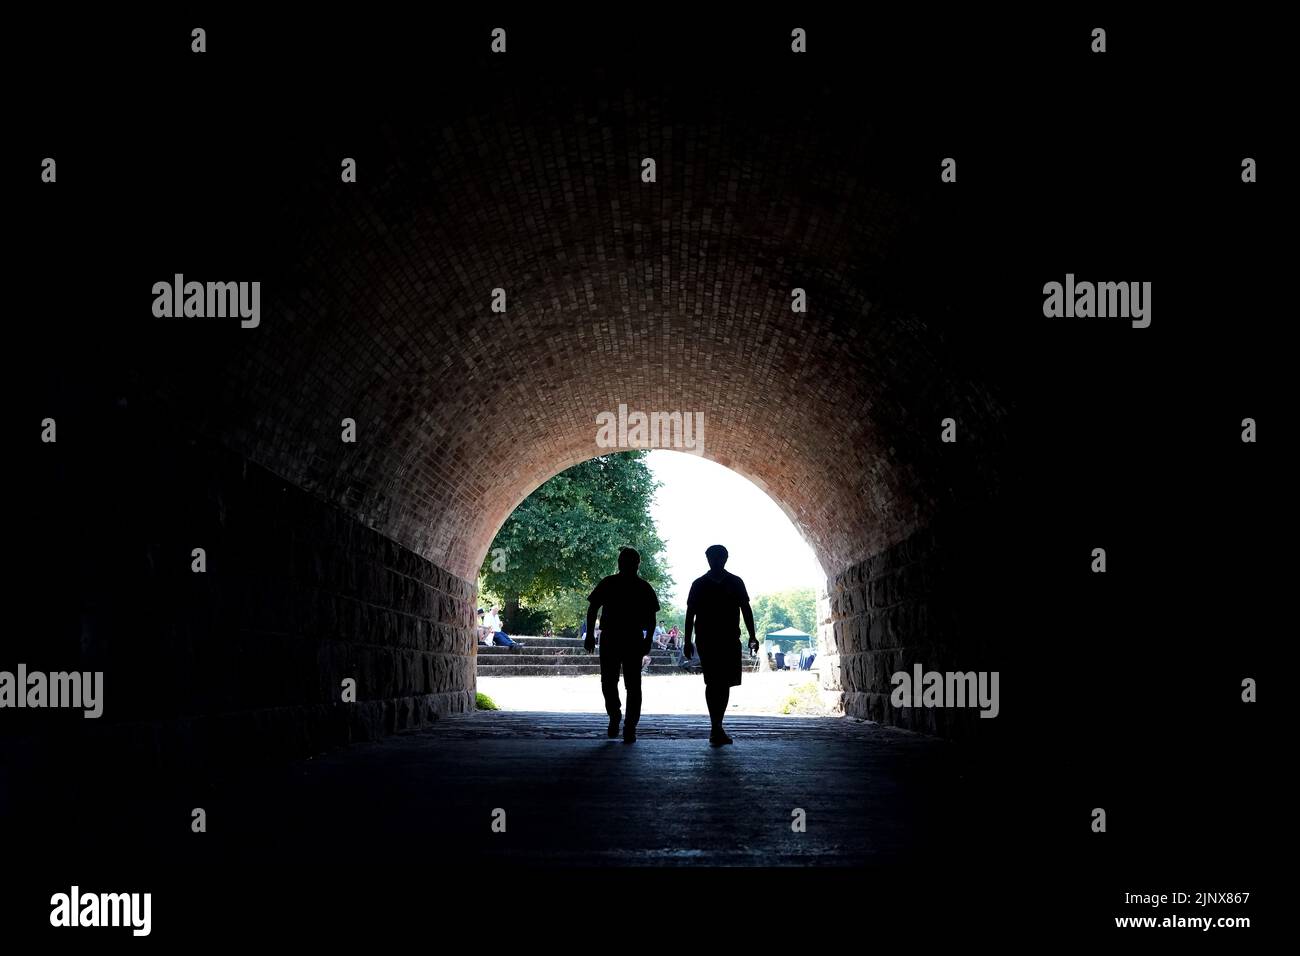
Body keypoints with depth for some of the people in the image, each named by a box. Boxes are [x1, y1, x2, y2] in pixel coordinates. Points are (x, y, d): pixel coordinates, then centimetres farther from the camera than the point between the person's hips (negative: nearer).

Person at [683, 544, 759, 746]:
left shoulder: (735, 583, 6)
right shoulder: (699, 584, 3)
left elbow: (746, 610, 7)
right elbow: (690, 614, 6)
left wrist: (752, 636, -1)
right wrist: (688, 642, 1)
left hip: (730, 640, 2)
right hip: (706, 641, -2)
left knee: (724, 684, 4)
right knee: (714, 683, -10)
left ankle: (717, 729, 14)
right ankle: (717, 729, -13)